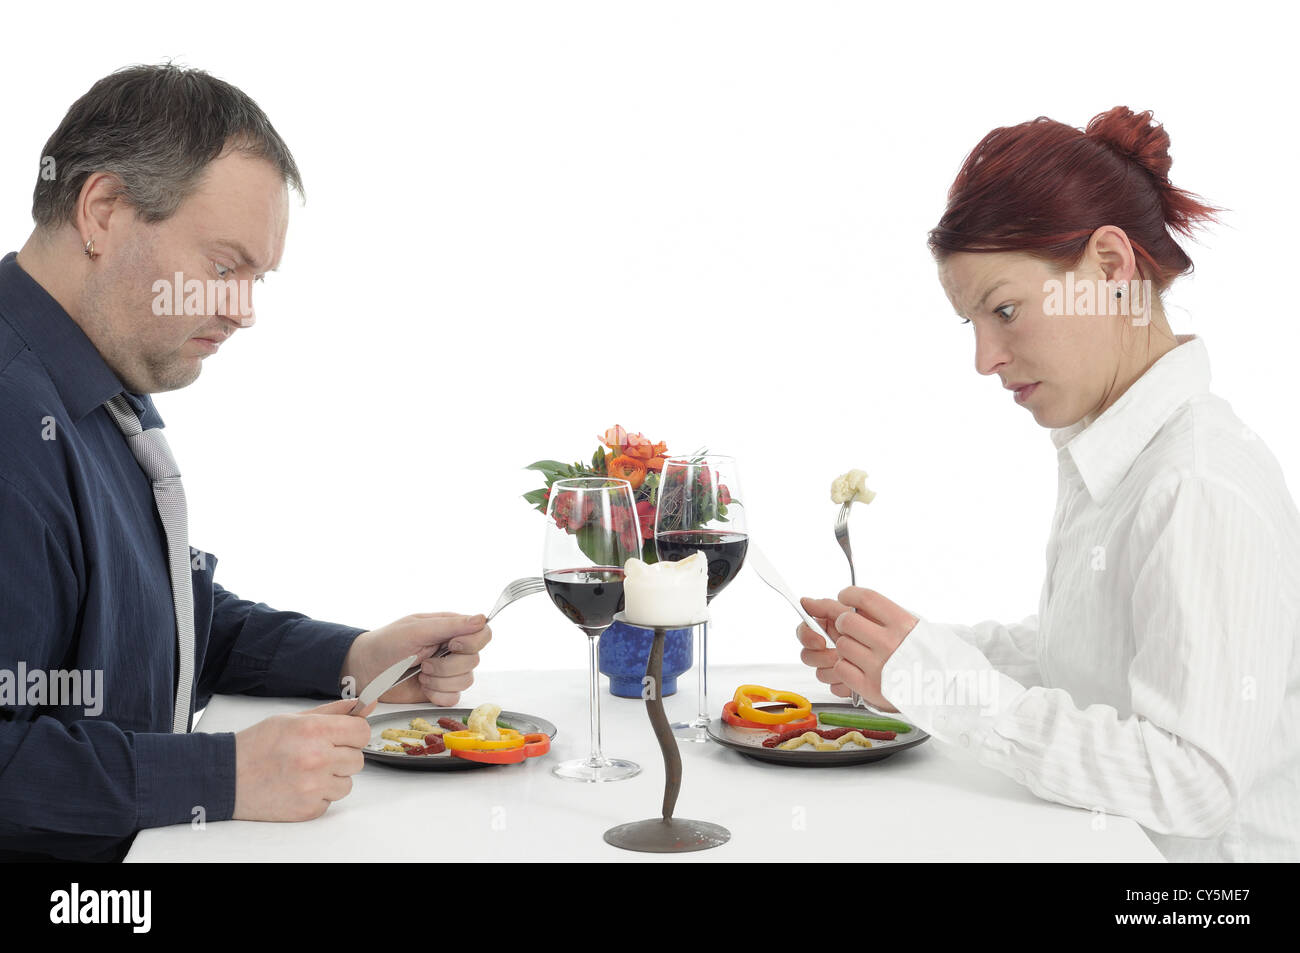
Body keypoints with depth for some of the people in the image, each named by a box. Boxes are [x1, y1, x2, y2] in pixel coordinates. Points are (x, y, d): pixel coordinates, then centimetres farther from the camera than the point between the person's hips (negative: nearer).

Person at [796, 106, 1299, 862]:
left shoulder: (1204, 492, -21)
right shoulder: (1105, 453, 7)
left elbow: (1190, 782, -24)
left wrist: (938, 678, -22)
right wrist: (902, 657, 2)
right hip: (1106, 835, 7)